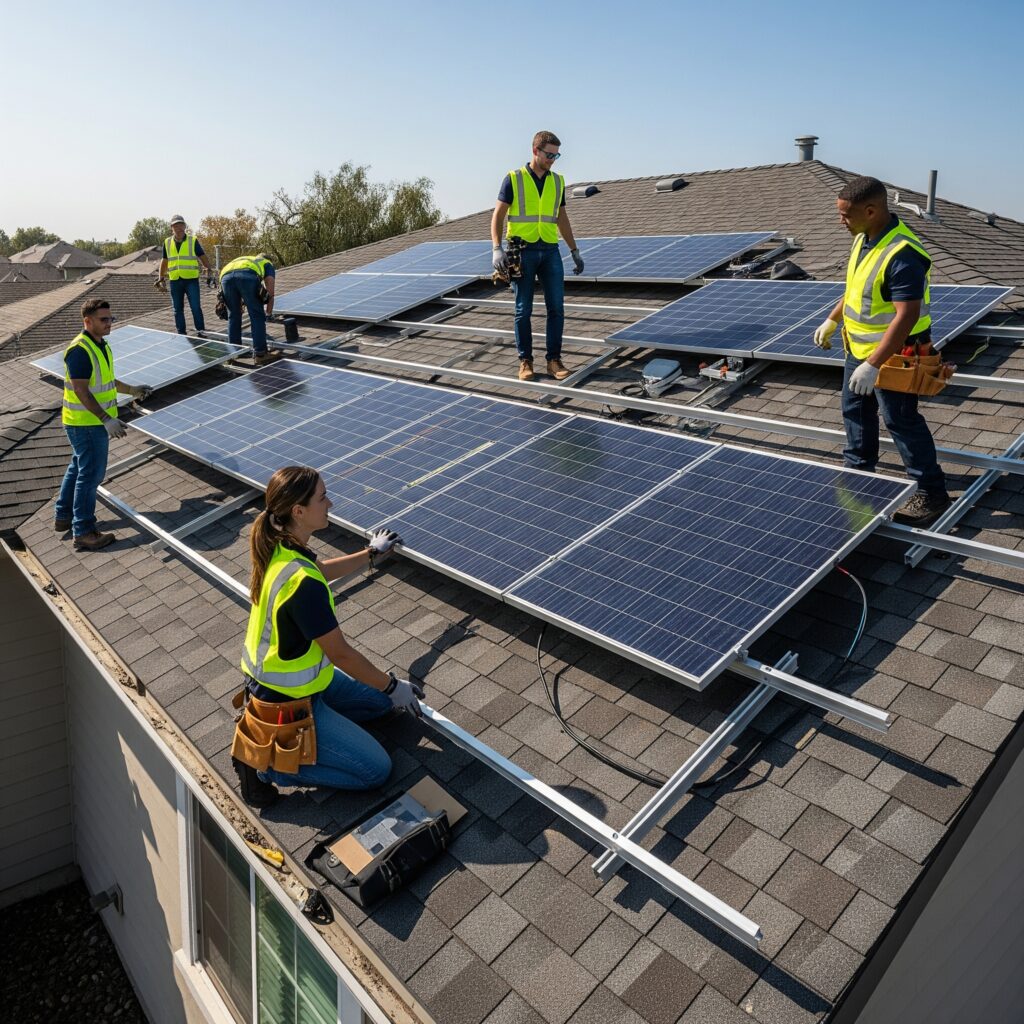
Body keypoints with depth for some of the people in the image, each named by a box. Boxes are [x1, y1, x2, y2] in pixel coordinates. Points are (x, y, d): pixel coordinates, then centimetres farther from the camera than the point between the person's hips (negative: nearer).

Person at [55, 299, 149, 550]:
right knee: (91, 474, -5)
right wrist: (107, 419, -29)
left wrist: (132, 390, 27)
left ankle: (64, 516, 34)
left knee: (77, 468, 20)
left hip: (93, 421, 10)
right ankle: (83, 532, 2)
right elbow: (81, 391, -25)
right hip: (87, 423, -10)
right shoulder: (80, 350, -21)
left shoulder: (101, 346, 9)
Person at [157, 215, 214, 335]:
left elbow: (202, 256, 4)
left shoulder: (193, 240, 2)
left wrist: (209, 268, -13)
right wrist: (161, 278, 13)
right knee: (178, 310, 7)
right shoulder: (167, 242, 10)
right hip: (175, 281, 3)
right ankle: (181, 334, 16)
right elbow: (164, 261, 17)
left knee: (196, 307, -9)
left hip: (191, 279, -3)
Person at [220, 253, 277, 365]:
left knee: (233, 316, 20)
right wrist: (268, 314, 31)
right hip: (247, 276, -4)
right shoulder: (268, 264, 34)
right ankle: (260, 354, 6)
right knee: (257, 316, 6)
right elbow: (270, 292, 19)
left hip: (226, 276, 5)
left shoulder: (243, 259, 47)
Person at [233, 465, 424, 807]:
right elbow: (341, 654, -24)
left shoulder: (278, 548, -6)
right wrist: (392, 686, -10)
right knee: (375, 769, -3)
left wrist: (371, 553, 29)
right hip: (288, 704, -9)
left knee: (380, 700, 20)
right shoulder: (302, 583, -34)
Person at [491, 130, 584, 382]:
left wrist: (575, 251, 14)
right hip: (522, 252, -3)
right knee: (523, 310, 1)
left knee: (556, 307, -1)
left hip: (550, 251, 4)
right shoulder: (514, 179, -1)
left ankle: (554, 359, 7)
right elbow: (498, 216, -4)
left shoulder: (557, 181, 11)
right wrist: (497, 249, -17)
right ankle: (525, 361, 10)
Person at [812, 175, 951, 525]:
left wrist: (873, 365, -35)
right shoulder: (864, 238, 0)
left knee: (902, 420, -1)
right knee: (856, 409, 22)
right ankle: (858, 470, 41)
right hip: (859, 348, 9)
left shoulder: (902, 255, -30)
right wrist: (832, 320, 23)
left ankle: (932, 492, 13)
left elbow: (907, 316, -32)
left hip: (892, 353, -9)